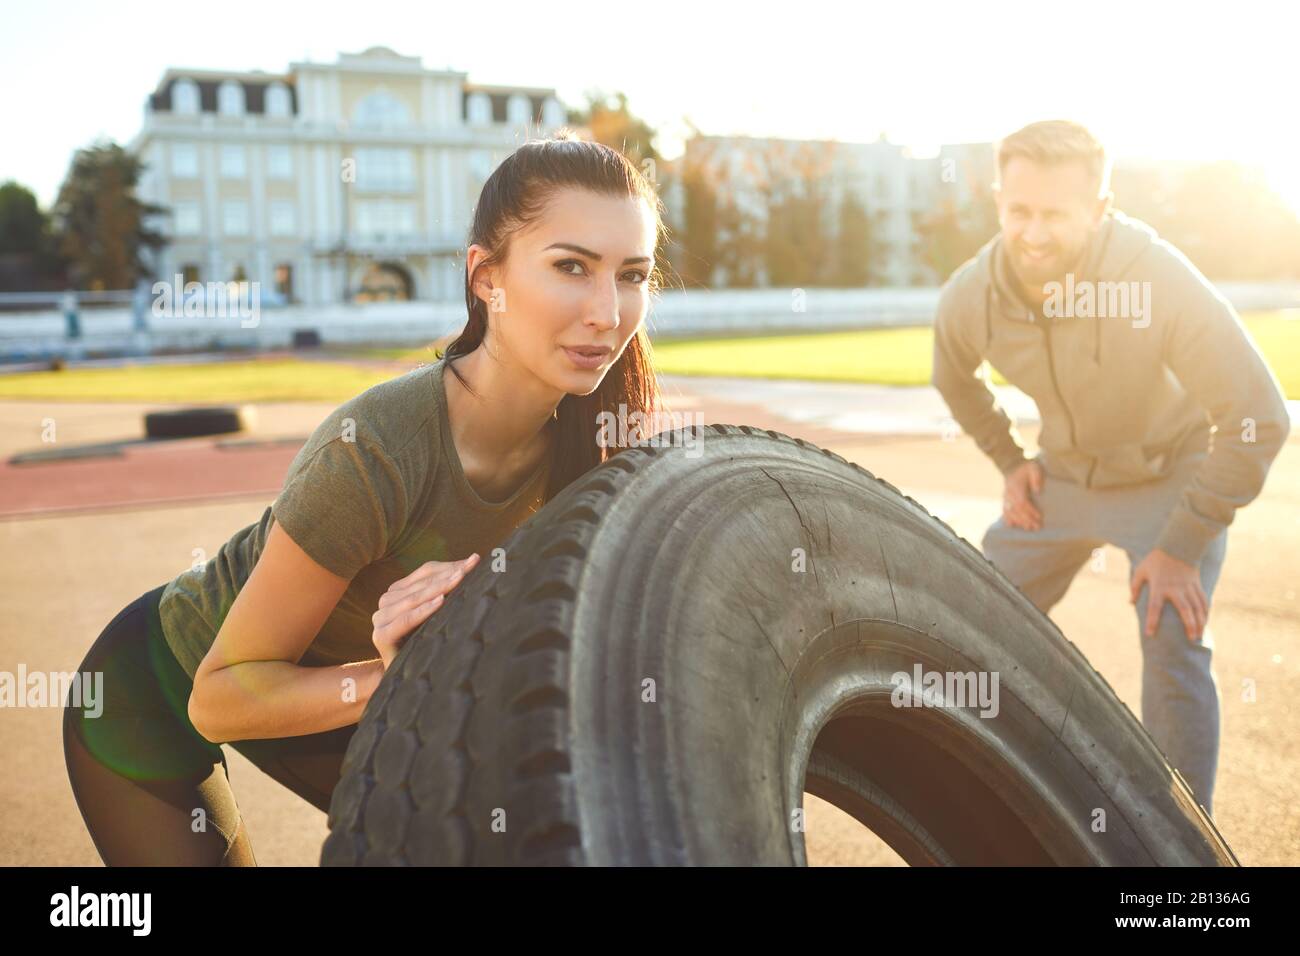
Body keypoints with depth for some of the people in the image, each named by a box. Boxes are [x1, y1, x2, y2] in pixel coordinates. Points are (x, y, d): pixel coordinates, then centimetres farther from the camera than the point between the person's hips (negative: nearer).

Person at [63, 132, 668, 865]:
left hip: (312, 695, 6)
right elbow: (220, 697, -27)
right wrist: (386, 680, -41)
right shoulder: (376, 449, -37)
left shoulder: (580, 432, -18)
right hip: (155, 699, -5)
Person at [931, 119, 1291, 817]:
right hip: (1062, 476, 4)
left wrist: (1181, 545, -25)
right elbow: (953, 379, 8)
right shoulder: (969, 295, -19)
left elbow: (1258, 419, -28)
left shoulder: (1161, 280, -32)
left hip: (1171, 478, -4)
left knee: (1173, 647, -21)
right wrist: (1009, 461, 0)